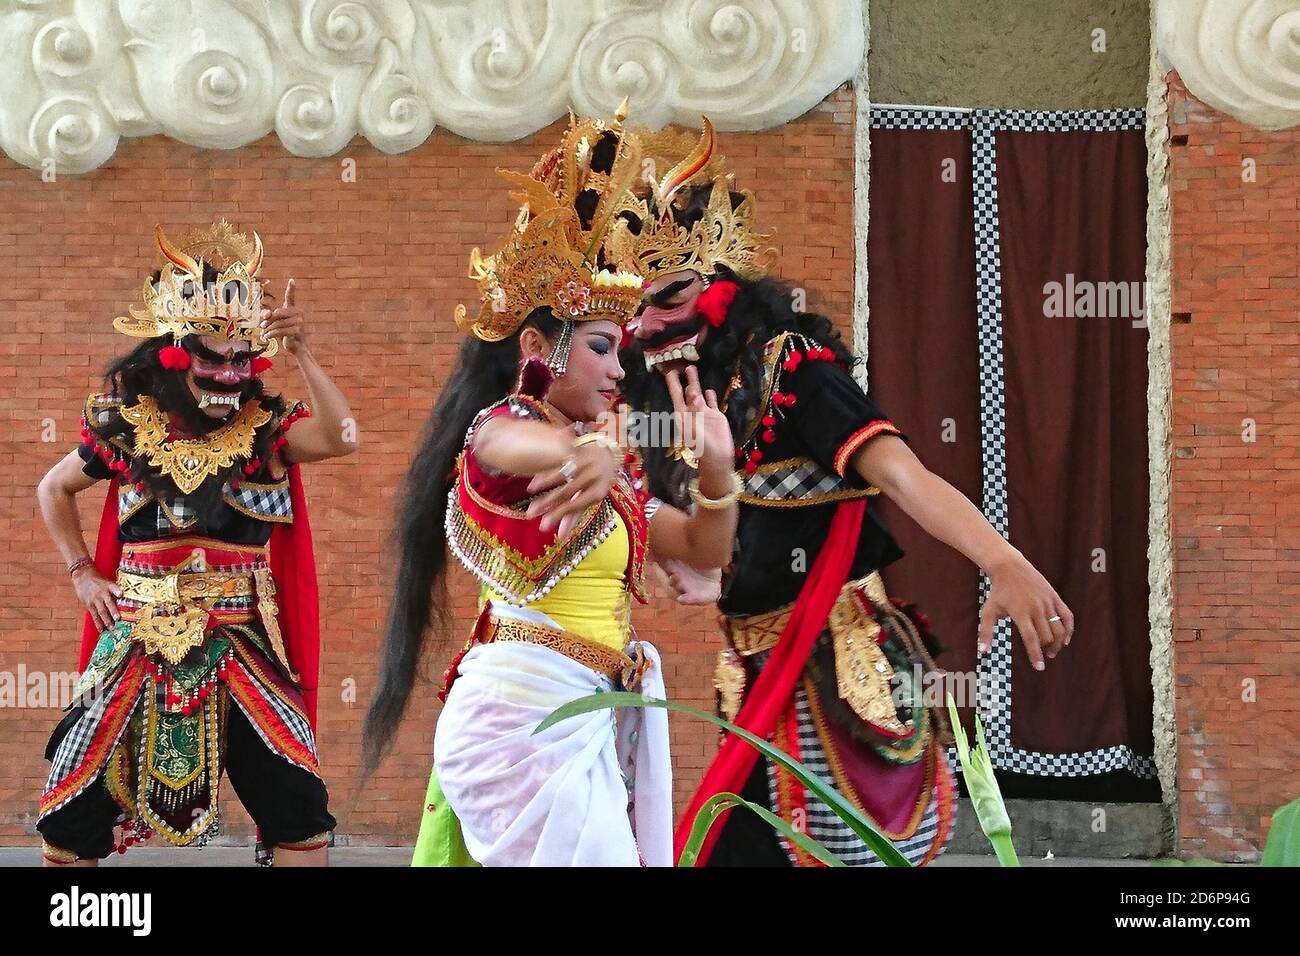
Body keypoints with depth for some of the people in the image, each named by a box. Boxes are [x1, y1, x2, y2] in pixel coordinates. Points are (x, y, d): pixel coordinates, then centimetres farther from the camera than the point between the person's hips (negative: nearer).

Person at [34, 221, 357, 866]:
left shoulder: (264, 430, -4)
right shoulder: (127, 429, 0)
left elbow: (342, 437, -24)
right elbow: (53, 491, 18)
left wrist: (301, 353, -26)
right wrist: (83, 573, 10)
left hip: (240, 649, -1)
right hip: (137, 647, 1)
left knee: (298, 809, -8)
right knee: (73, 813, 3)